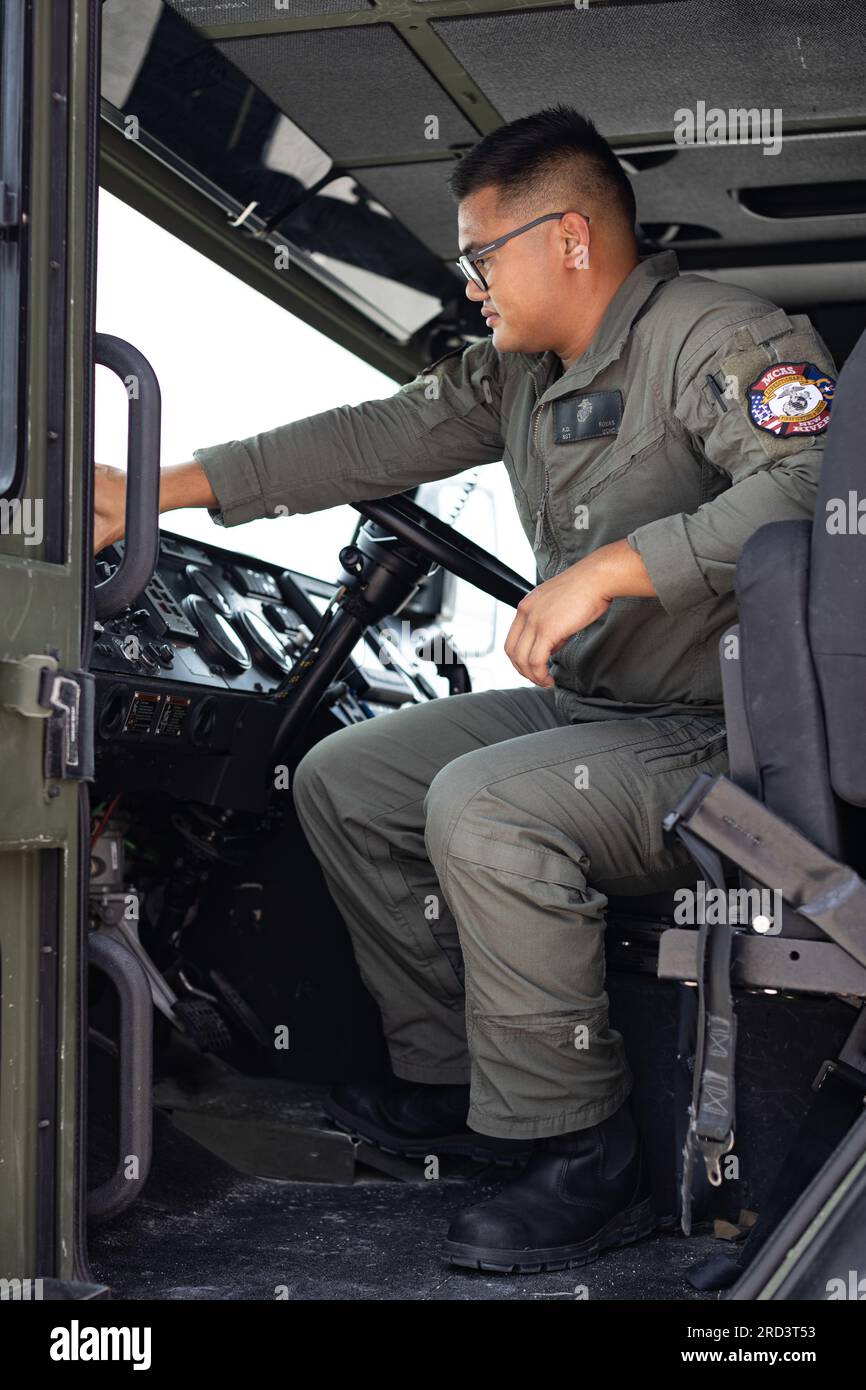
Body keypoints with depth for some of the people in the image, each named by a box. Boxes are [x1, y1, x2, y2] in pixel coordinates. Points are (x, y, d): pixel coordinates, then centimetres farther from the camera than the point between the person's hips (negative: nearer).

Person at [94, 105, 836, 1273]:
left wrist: (607, 568, -31)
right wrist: (158, 492, 7)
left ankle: (583, 1157, -17)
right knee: (342, 781, 8)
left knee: (482, 807, -32)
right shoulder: (521, 370, 10)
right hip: (583, 707, 10)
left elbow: (819, 488, -30)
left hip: (719, 741, -9)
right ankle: (455, 1083, 13)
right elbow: (370, 441, 10)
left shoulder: (718, 340, -16)